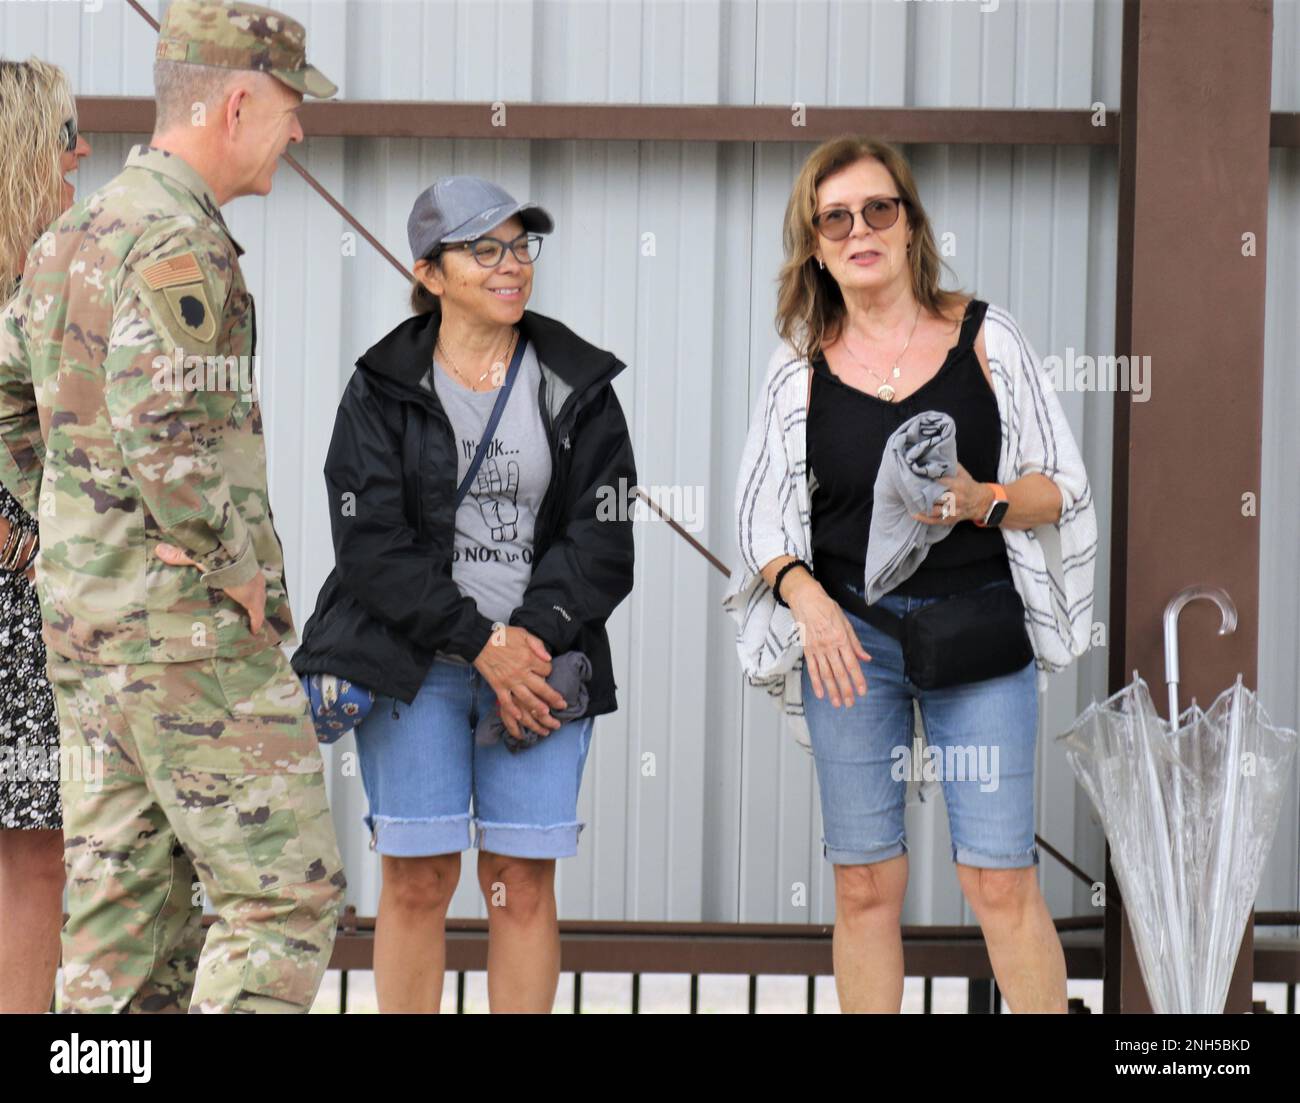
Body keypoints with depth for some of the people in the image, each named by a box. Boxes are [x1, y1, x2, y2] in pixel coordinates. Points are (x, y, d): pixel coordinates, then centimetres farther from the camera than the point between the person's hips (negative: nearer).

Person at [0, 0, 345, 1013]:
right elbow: (160, 429, -26)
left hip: (83, 618, 9)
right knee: (287, 891, -4)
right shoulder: (177, 242, -15)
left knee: (126, 898, 10)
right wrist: (238, 573, -16)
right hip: (187, 625, -9)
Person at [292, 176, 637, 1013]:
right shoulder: (382, 390, 4)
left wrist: (531, 640, -11)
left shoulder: (578, 388, 8)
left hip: (541, 660, 1)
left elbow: (602, 538, 3)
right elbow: (371, 543, -4)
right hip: (412, 661, -1)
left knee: (524, 882, -2)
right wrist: (480, 643, -12)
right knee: (418, 879, -3)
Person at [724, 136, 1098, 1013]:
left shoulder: (983, 336, 2)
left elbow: (1062, 486, 4)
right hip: (848, 633, 2)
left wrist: (981, 502, -17)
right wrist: (807, 600, -13)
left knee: (1001, 881, -6)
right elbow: (762, 514, 6)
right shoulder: (801, 366, 6)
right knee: (866, 883, 5)